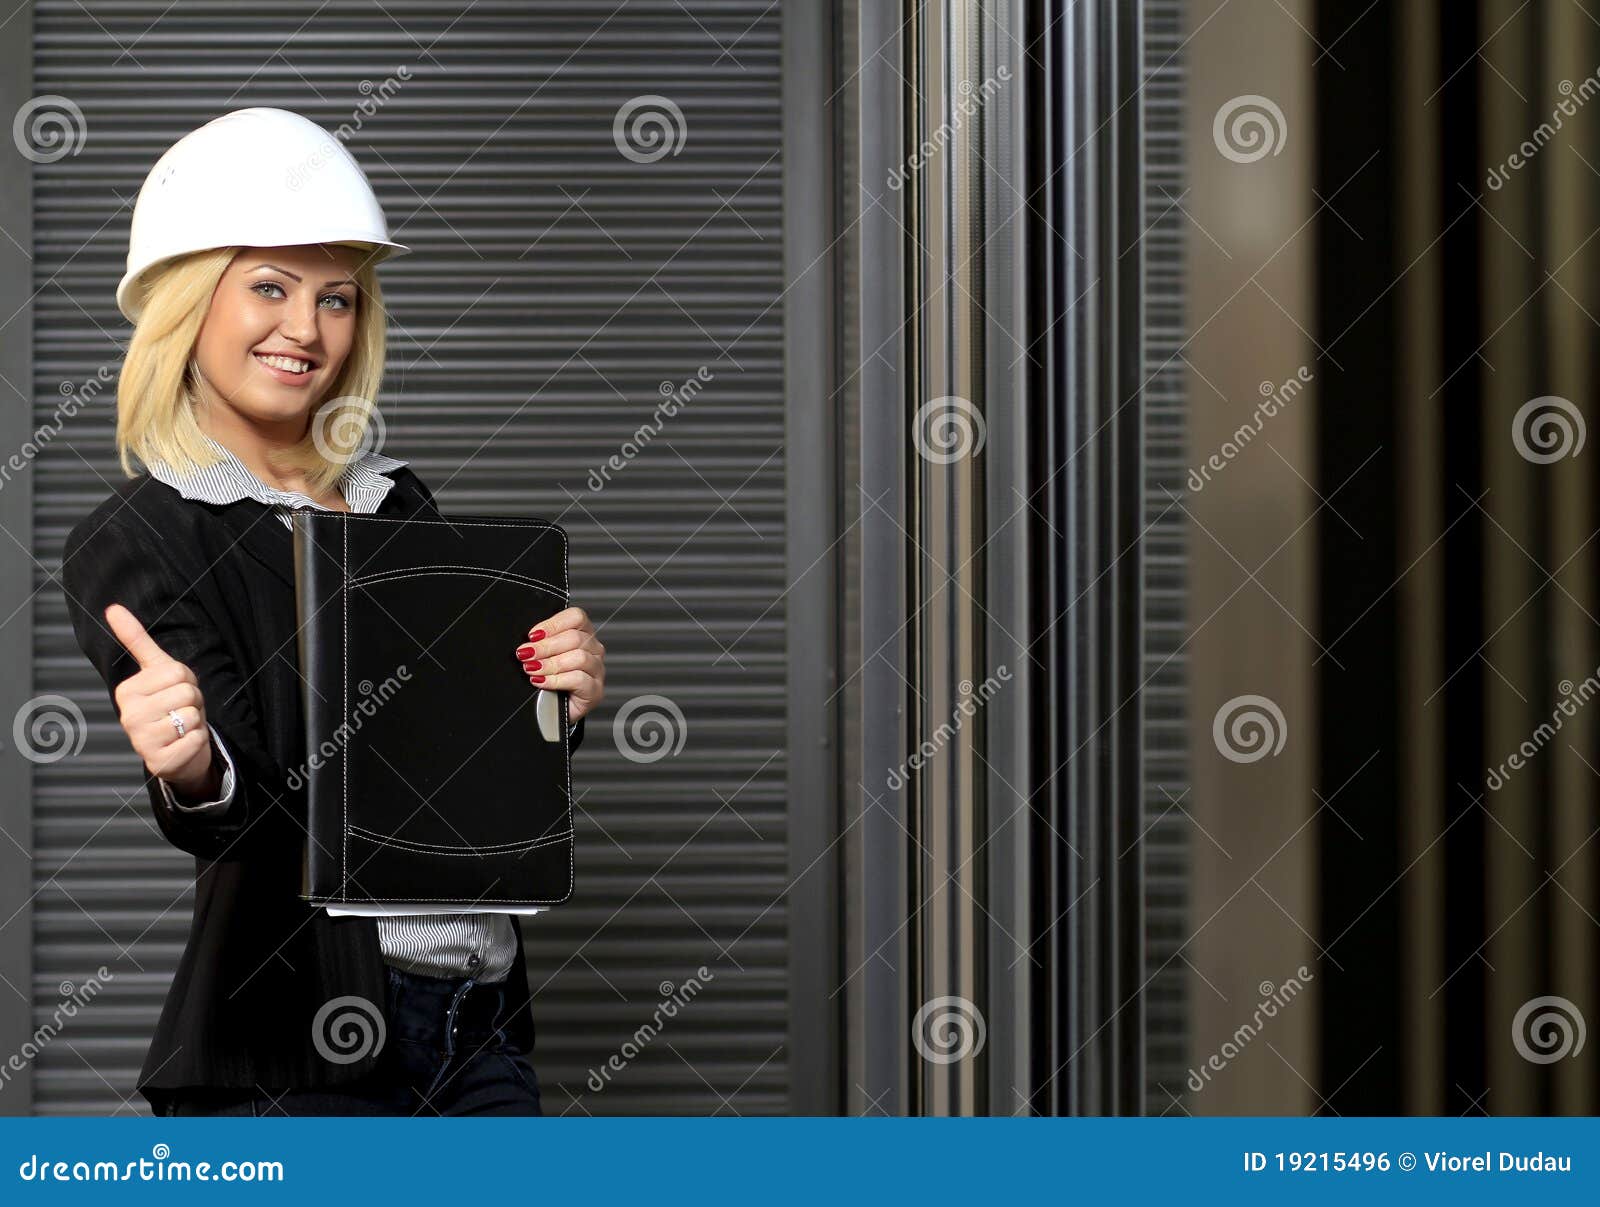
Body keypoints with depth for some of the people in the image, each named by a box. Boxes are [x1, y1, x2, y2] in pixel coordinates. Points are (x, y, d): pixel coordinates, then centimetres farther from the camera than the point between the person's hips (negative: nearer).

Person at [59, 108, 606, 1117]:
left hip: (483, 1031, 5)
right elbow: (248, 822, -17)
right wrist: (192, 774, -39)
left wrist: (556, 704, -5)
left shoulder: (402, 508, 13)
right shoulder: (135, 544, -5)